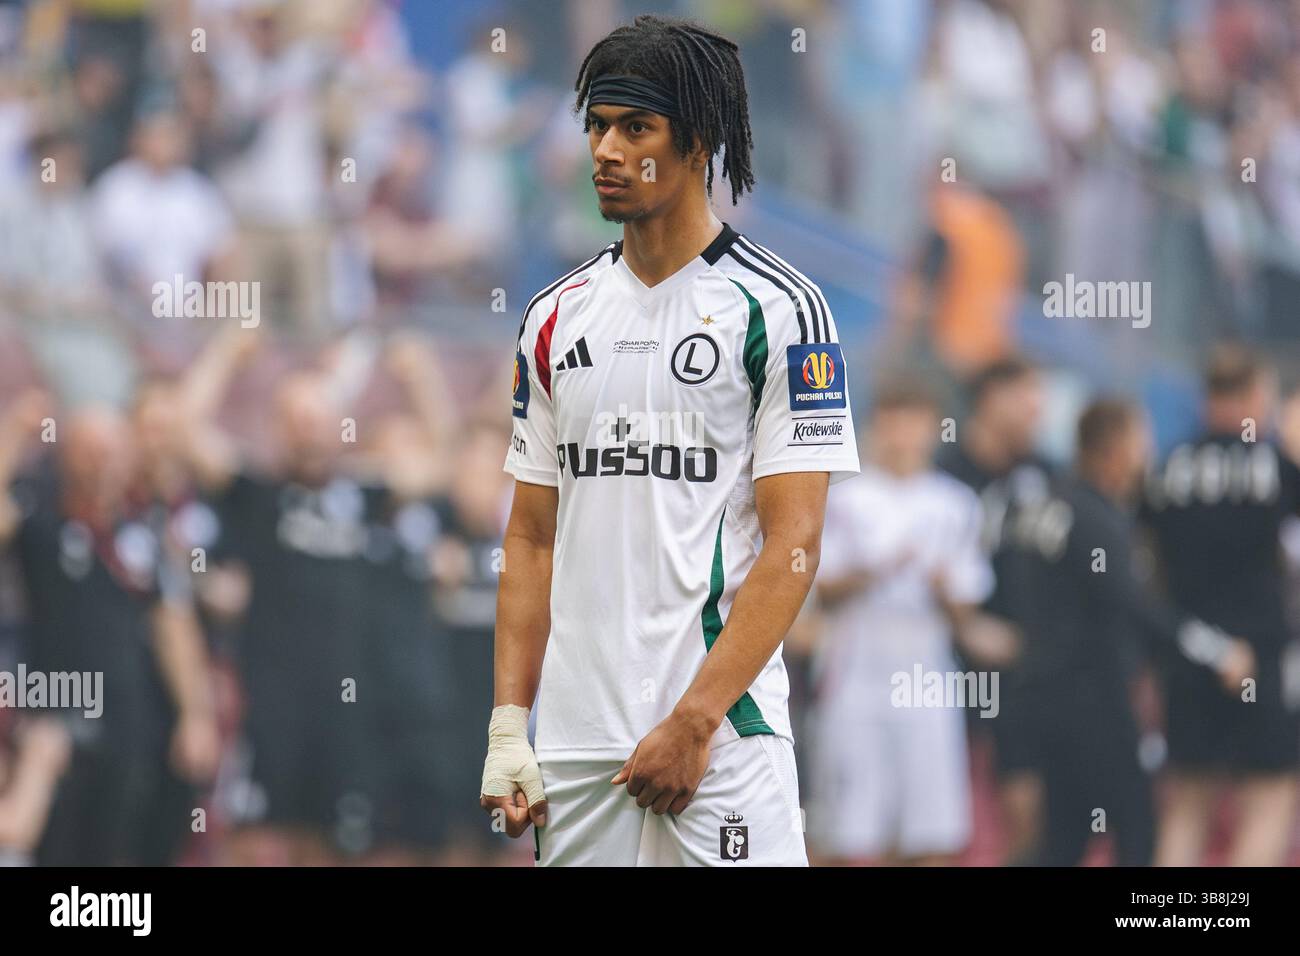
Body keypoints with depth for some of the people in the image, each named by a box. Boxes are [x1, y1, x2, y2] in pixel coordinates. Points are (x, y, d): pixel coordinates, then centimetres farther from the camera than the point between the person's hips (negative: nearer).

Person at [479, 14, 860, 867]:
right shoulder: (556, 317, 13)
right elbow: (533, 537, 16)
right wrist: (508, 725, 6)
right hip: (575, 740, 5)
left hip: (725, 739, -5)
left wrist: (694, 722, -15)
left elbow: (793, 547, -9)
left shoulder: (777, 309, -4)